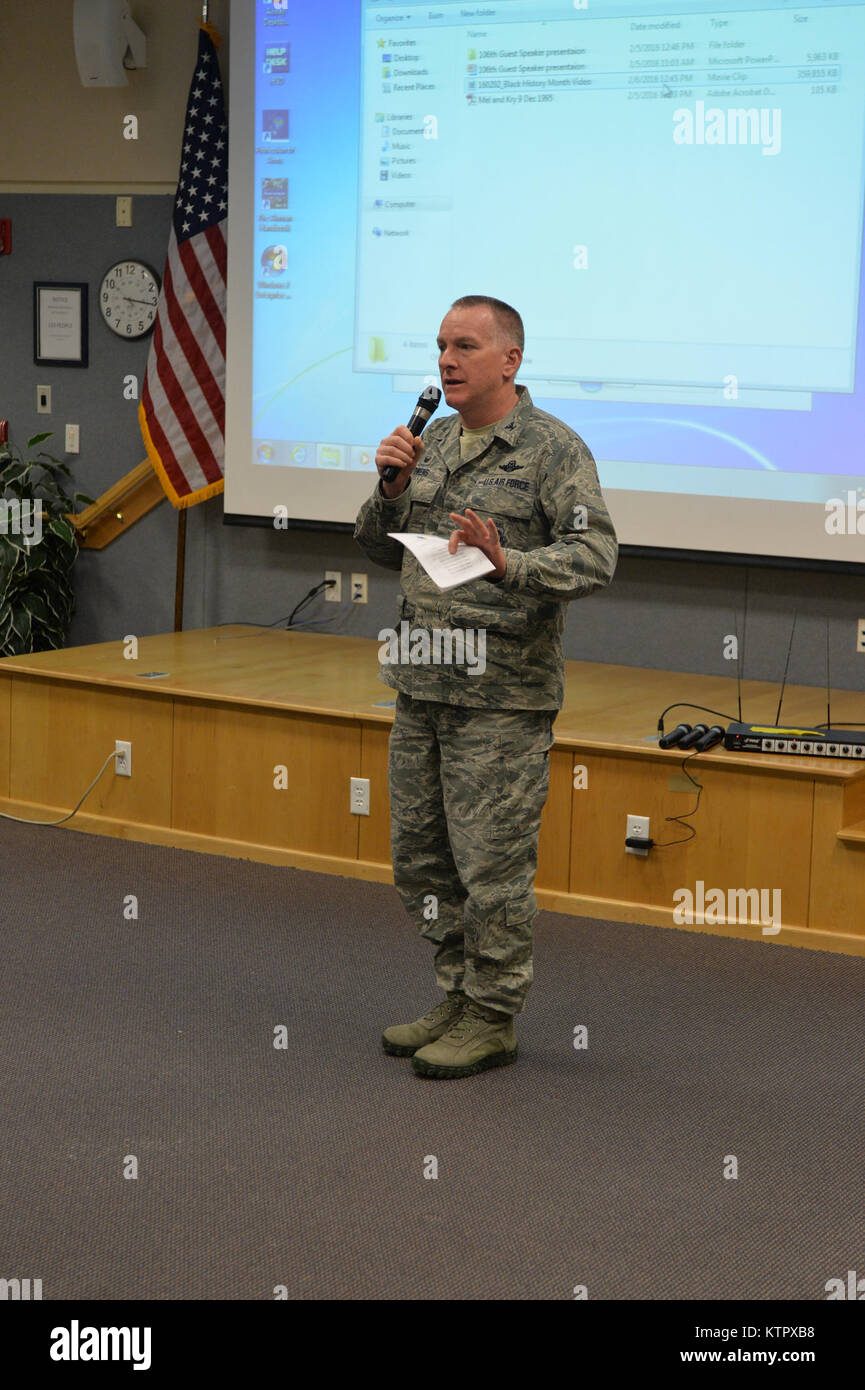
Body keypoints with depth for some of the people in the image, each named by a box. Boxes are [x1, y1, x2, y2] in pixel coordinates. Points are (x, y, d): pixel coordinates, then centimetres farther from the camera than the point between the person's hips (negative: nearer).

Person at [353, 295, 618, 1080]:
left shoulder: (553, 448, -7)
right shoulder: (435, 442, 14)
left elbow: (595, 556, -17)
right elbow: (383, 551, 18)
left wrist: (509, 565, -32)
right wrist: (391, 487, 0)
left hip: (502, 695, -7)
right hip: (422, 688, 7)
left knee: (492, 861, -4)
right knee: (421, 853, 12)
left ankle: (492, 1019, 8)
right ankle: (459, 994, 26)